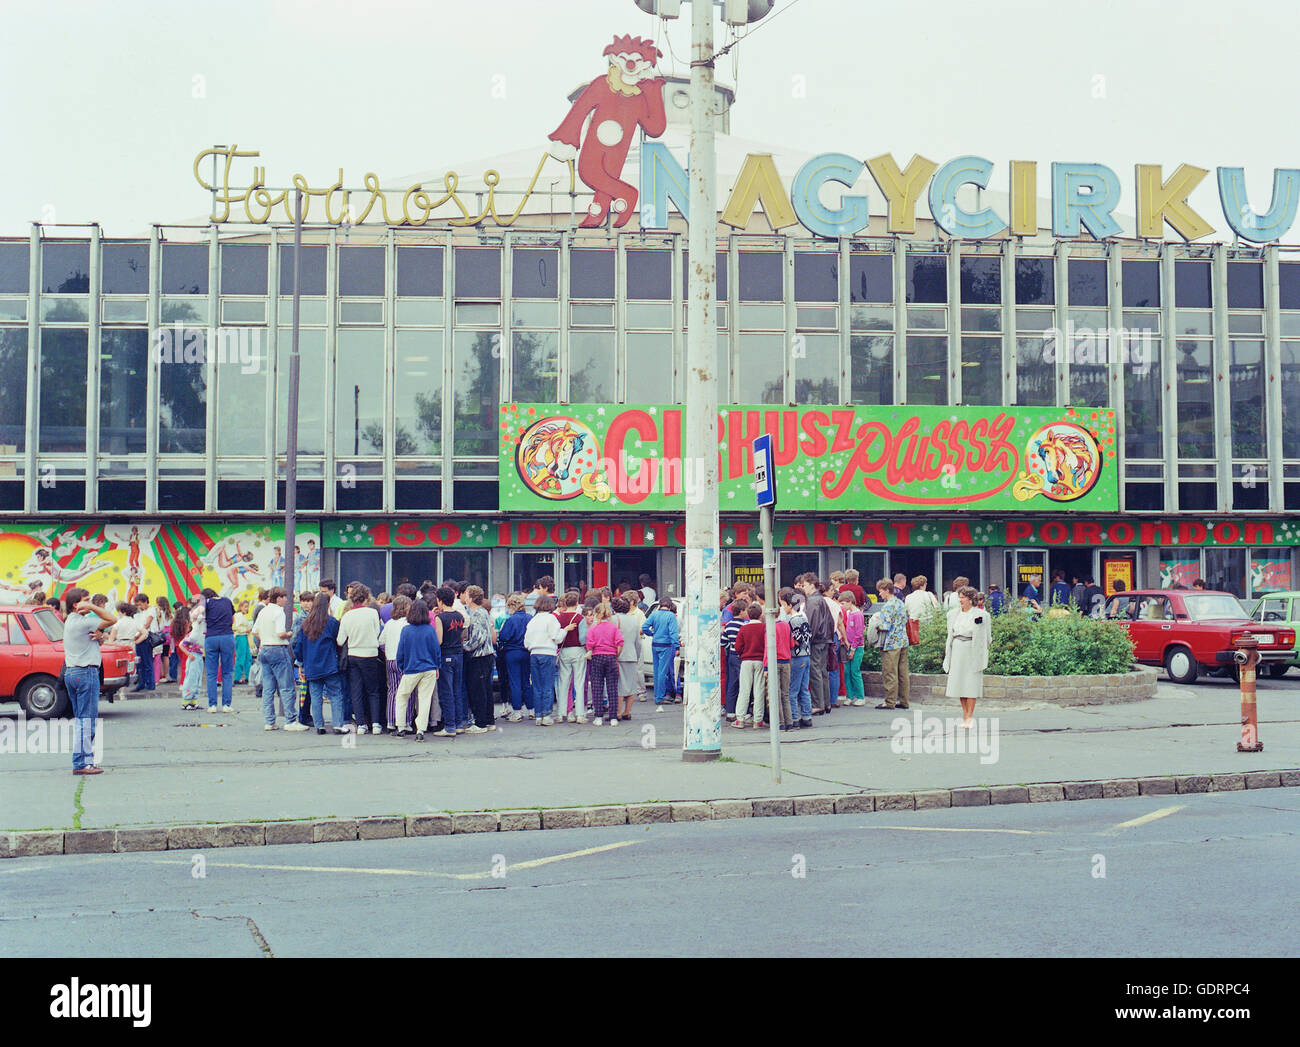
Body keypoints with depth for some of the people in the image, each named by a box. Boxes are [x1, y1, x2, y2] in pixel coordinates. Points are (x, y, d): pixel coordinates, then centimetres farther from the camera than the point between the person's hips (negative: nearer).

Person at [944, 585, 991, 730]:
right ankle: (965, 716, 12)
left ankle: (970, 716, 0)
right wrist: (948, 655, 14)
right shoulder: (953, 614, 11)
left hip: (971, 651, -5)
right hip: (957, 651, 5)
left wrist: (980, 656, -5)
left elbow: (983, 637, -2)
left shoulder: (980, 615, -4)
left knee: (971, 684, -5)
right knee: (959, 683, 5)